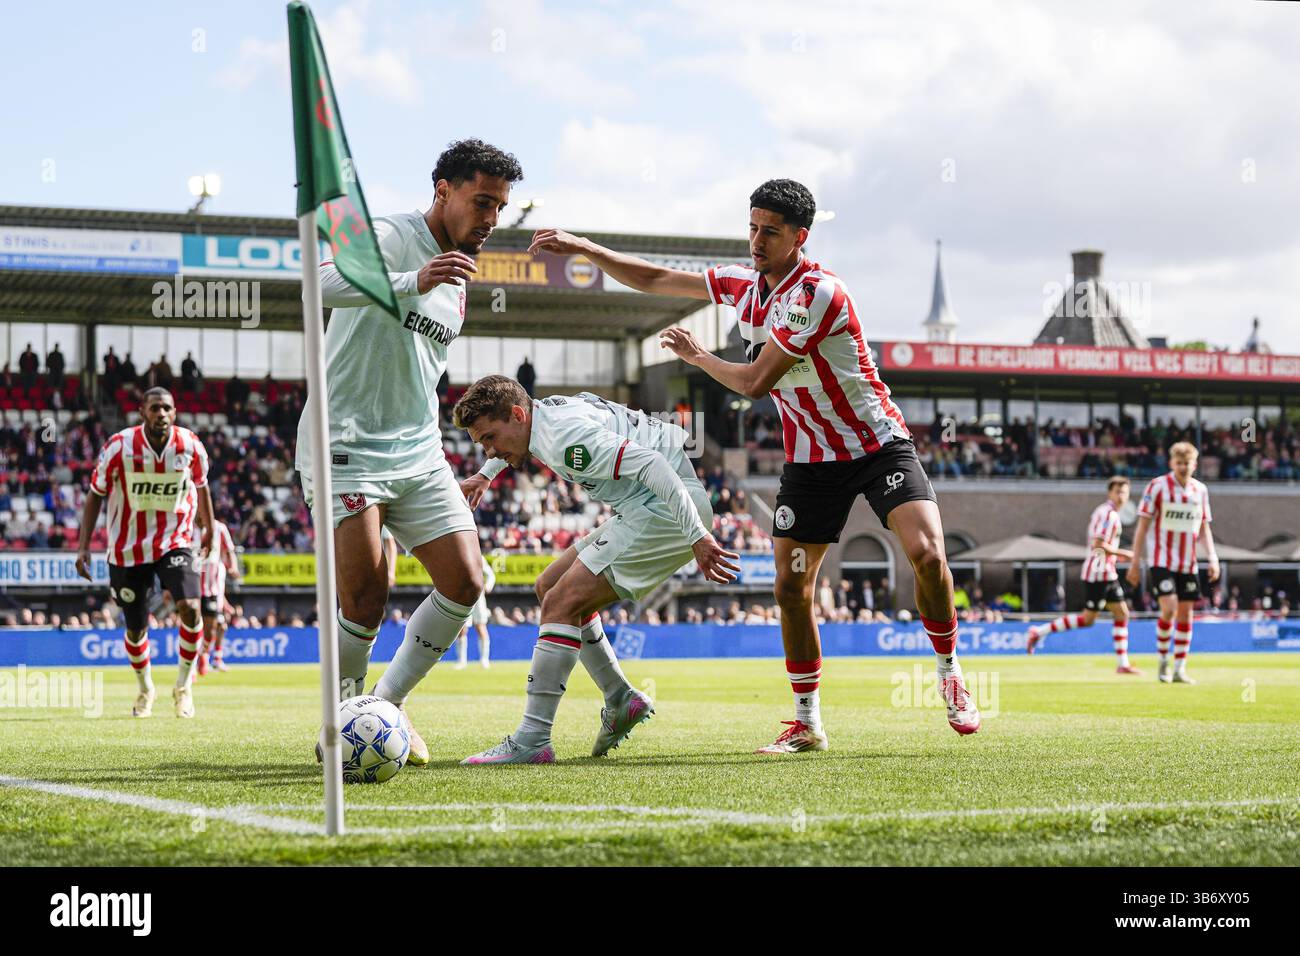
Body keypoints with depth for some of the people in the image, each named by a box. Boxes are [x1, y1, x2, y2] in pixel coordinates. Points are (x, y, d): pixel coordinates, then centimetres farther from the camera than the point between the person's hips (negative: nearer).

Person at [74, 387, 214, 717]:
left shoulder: (190, 446, -10)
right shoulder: (119, 446, -15)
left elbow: (201, 486, 11)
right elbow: (96, 494, -3)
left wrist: (208, 530, 24)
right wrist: (83, 545, -8)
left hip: (175, 541, 0)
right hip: (128, 549, 0)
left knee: (190, 607, -23)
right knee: (136, 629, 8)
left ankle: (183, 686, -4)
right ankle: (145, 691, 37)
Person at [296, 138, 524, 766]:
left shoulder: (458, 279, 17)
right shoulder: (392, 237, -9)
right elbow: (325, 284, -30)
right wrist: (413, 282, -44)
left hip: (418, 455, 8)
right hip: (347, 448, -8)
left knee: (465, 583, -4)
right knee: (365, 597, -15)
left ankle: (388, 704, 12)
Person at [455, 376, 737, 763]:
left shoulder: (565, 436, -21)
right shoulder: (544, 413, 10)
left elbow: (649, 463, -28)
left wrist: (697, 536, -30)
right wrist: (486, 474, 43)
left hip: (670, 510, -11)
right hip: (648, 510, 11)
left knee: (562, 602, -17)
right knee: (550, 587, 16)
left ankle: (531, 740, -18)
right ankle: (621, 699, 17)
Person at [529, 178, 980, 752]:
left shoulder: (817, 292, -23)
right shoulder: (743, 283, 1)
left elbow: (755, 382, -22)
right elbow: (655, 281, 11)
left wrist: (697, 357, -6)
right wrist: (583, 248, 4)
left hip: (878, 444, -6)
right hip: (810, 461, 6)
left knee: (926, 551, -24)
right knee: (791, 586, -3)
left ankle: (950, 677, -2)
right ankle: (807, 724, 8)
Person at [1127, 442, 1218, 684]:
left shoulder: (1200, 490, 7)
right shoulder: (1157, 486, -5)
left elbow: (1204, 528, 14)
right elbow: (1142, 526, -3)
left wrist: (1213, 559, 2)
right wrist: (1135, 562, -6)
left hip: (1188, 562, 5)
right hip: (1161, 560, -5)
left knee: (1185, 615, 3)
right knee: (1169, 609, -17)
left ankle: (1179, 670, 10)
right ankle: (1163, 662, 1)